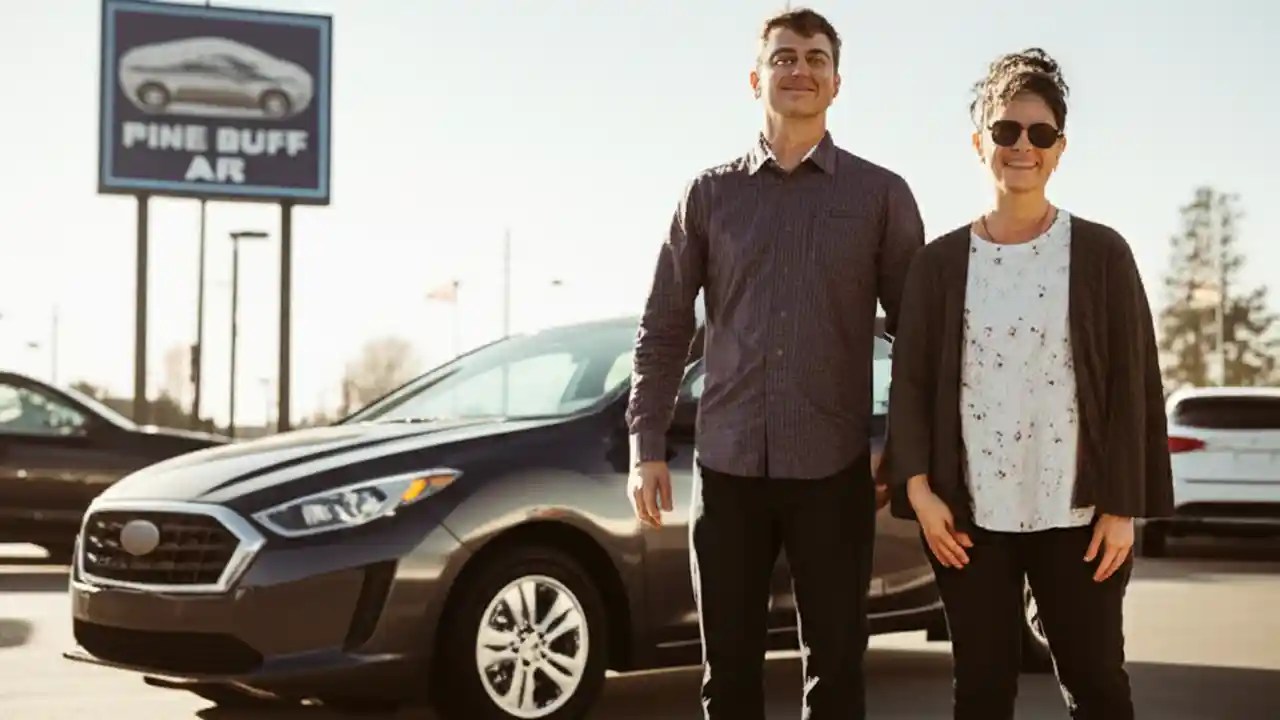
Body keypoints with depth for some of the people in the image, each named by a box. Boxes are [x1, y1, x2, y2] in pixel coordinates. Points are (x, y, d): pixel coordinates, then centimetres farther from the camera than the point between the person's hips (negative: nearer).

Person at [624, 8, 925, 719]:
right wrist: (646, 446, 1)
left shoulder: (881, 195, 4)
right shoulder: (710, 193, 7)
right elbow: (663, 327, 8)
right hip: (726, 465, 1)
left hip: (832, 468, -1)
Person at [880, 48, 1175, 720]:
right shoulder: (940, 262, 5)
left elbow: (1131, 384, 0)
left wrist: (1121, 508, -6)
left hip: (1076, 514, -1)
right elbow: (911, 382, 5)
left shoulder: (1101, 254, 1)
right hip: (968, 515, 1)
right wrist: (919, 489, -6)